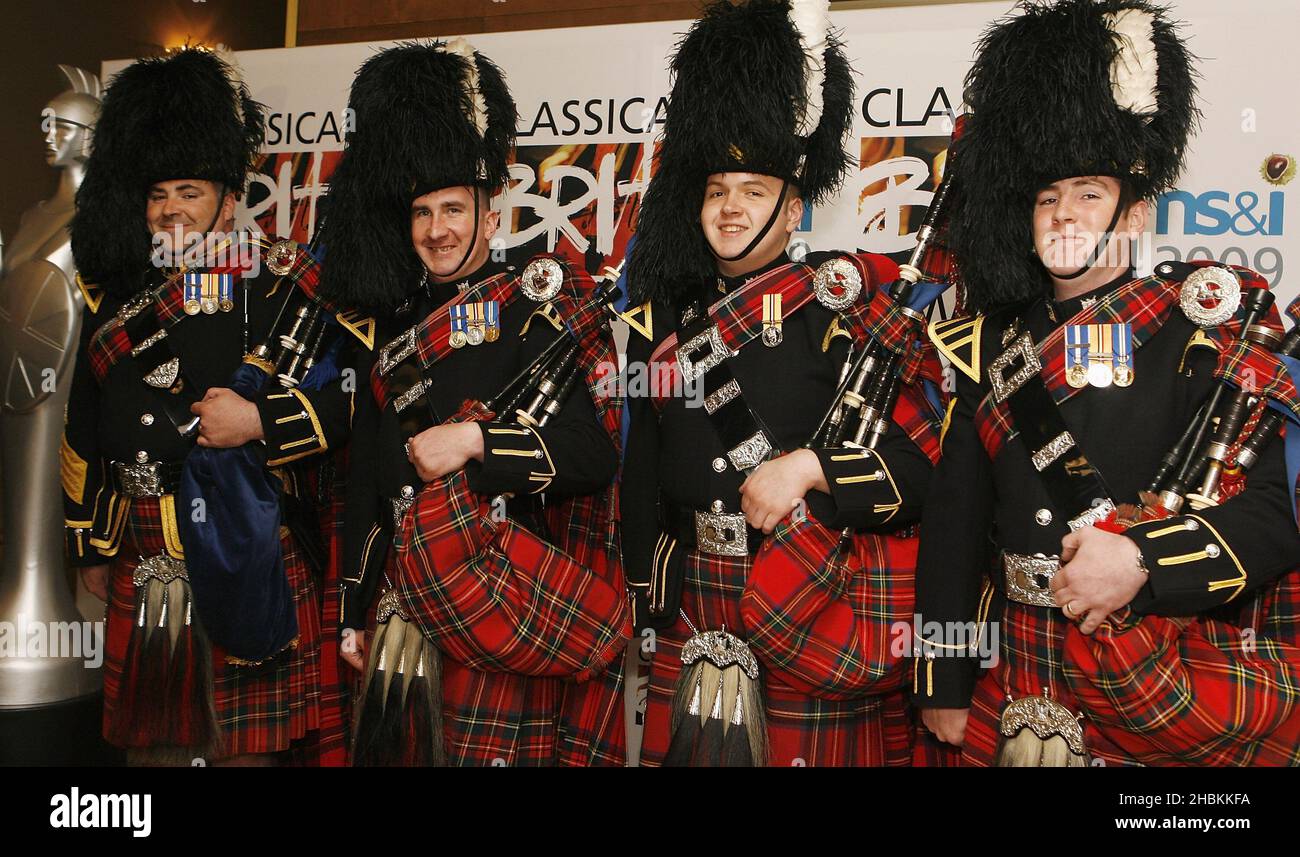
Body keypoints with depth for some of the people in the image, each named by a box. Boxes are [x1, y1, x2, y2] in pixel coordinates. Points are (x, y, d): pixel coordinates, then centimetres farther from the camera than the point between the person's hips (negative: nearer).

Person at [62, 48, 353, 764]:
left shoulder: (284, 286, -4)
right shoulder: (115, 296, 8)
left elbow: (357, 396, -11)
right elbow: (83, 429, 14)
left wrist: (259, 421, -22)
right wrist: (87, 543, 15)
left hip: (250, 550, -4)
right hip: (142, 562, 4)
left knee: (247, 738, 7)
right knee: (149, 734, 15)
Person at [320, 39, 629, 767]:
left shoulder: (544, 308, -5)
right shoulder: (399, 321, 11)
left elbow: (594, 457, -12)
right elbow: (366, 476, 14)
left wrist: (475, 438, -22)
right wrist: (356, 611, 13)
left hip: (505, 610, -5)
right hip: (404, 604, 6)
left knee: (491, 747, -1)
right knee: (401, 744, 12)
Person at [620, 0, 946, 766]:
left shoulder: (845, 311, -5)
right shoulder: (667, 321, 9)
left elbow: (922, 466, -8)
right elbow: (641, 478, 14)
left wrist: (809, 466, -22)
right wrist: (648, 606, 15)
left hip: (819, 614, -4)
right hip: (694, 618, 4)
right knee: (693, 745, 11)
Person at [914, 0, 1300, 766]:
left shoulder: (1207, 327, -5)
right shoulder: (996, 345, 5)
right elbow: (953, 523, 5)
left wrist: (1142, 561, -28)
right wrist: (943, 682, 3)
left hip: (1170, 685, -3)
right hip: (1015, 686, 3)